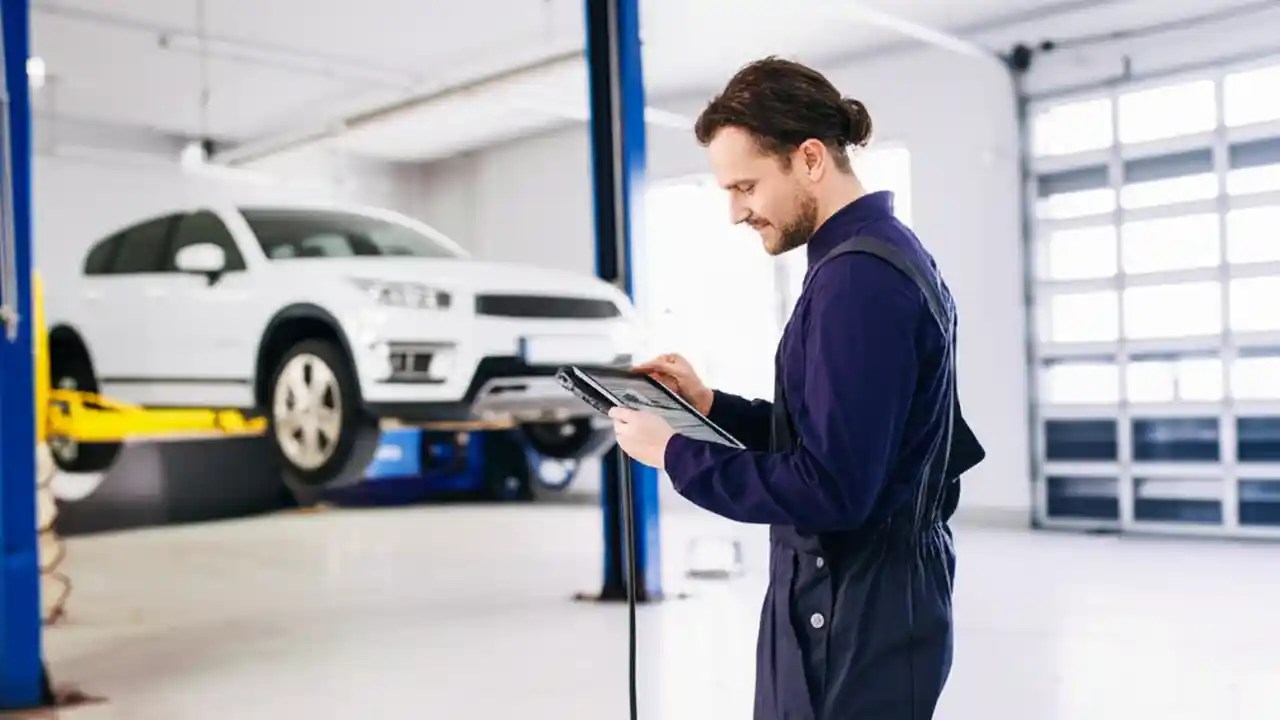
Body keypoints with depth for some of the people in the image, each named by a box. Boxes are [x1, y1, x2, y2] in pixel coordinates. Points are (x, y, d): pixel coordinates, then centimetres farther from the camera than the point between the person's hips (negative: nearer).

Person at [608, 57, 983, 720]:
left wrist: (675, 453, -17)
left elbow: (829, 488, -25)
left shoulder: (858, 278, -22)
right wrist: (711, 406, 6)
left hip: (856, 612, -10)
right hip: (873, 593, 10)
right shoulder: (882, 253, 11)